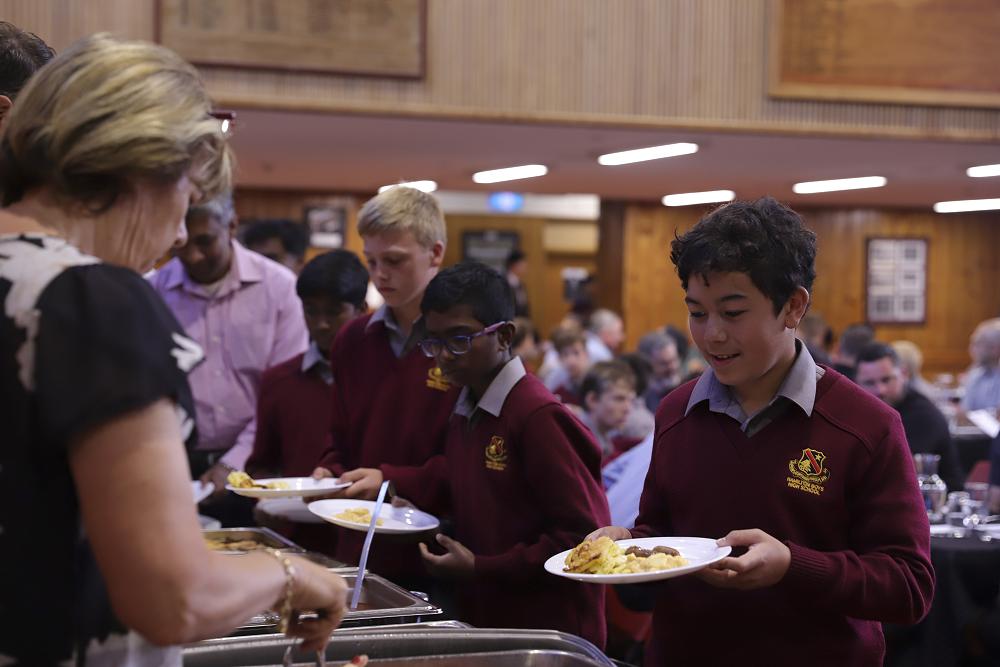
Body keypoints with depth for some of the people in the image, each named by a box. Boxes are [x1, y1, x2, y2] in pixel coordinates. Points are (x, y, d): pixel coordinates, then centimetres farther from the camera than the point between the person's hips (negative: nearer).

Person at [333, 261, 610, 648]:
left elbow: (582, 536, -20)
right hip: (482, 620, 8)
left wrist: (481, 569, -17)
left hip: (546, 632, -8)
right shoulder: (466, 411, 8)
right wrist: (387, 480, 9)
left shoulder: (539, 417, -18)